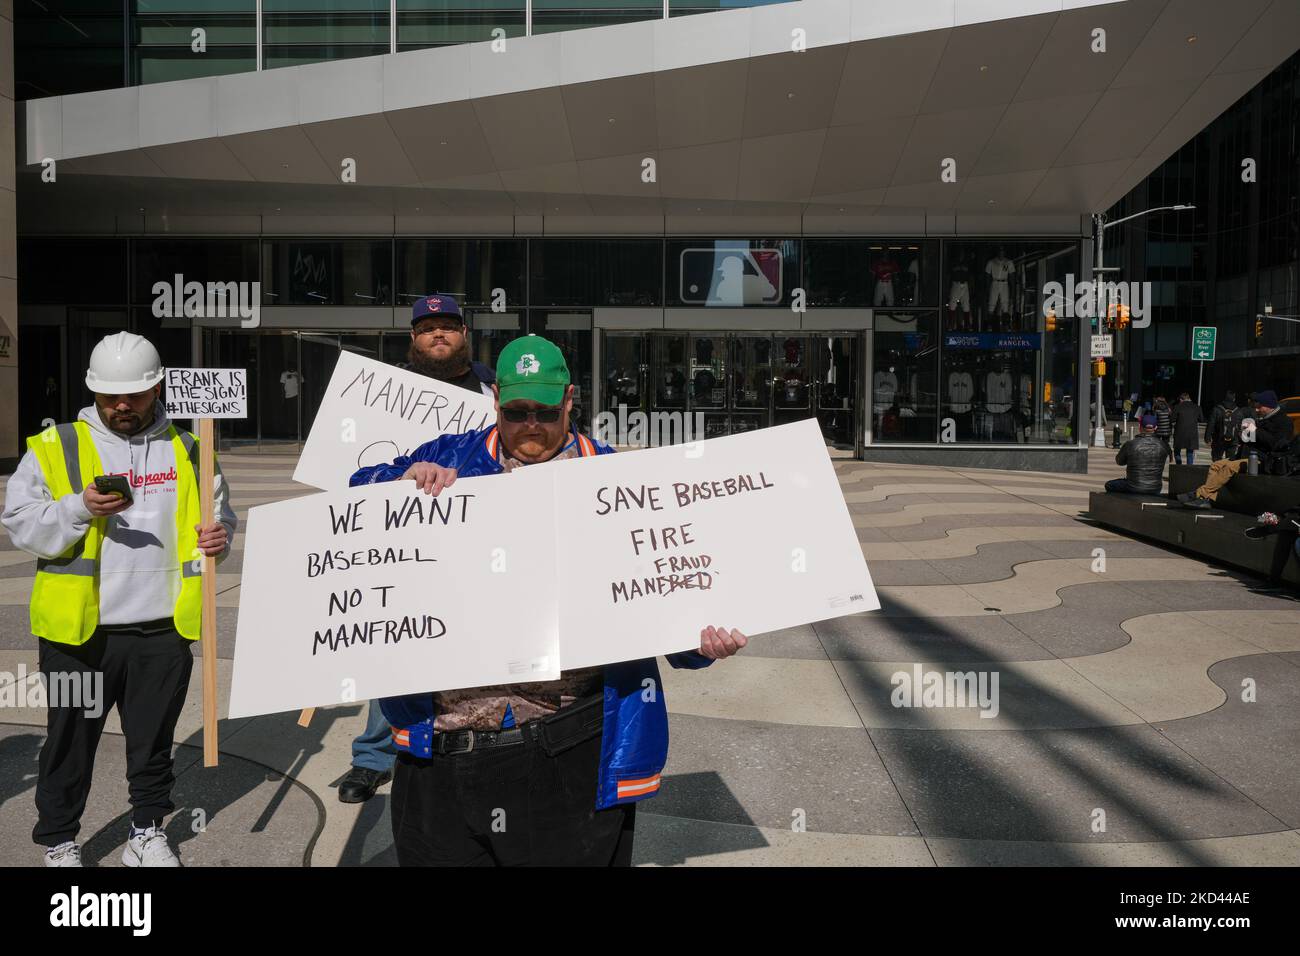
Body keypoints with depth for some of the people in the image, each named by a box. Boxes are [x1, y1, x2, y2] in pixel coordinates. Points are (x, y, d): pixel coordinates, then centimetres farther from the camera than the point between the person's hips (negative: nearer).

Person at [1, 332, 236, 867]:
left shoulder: (187, 450, 9)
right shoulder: (55, 447, 0)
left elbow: (217, 513, 18)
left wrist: (218, 536, -5)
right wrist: (80, 508, -21)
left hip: (163, 628, 2)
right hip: (79, 628, -2)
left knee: (153, 741, 15)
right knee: (70, 742, 11)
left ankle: (147, 835, 32)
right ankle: (58, 844, 29)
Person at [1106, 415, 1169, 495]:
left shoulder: (1130, 444, -17)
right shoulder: (1163, 446, -7)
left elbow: (1119, 461, 0)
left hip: (1134, 489, -4)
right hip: (1155, 490, 4)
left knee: (1109, 485, 23)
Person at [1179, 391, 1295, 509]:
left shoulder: (1283, 422, -2)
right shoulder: (1262, 419, 26)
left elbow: (1275, 443, -19)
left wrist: (1256, 431, -16)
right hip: (1246, 457, 10)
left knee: (1230, 466, -30)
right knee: (1217, 465, -6)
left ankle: (1200, 494, -35)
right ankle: (1209, 499, -23)